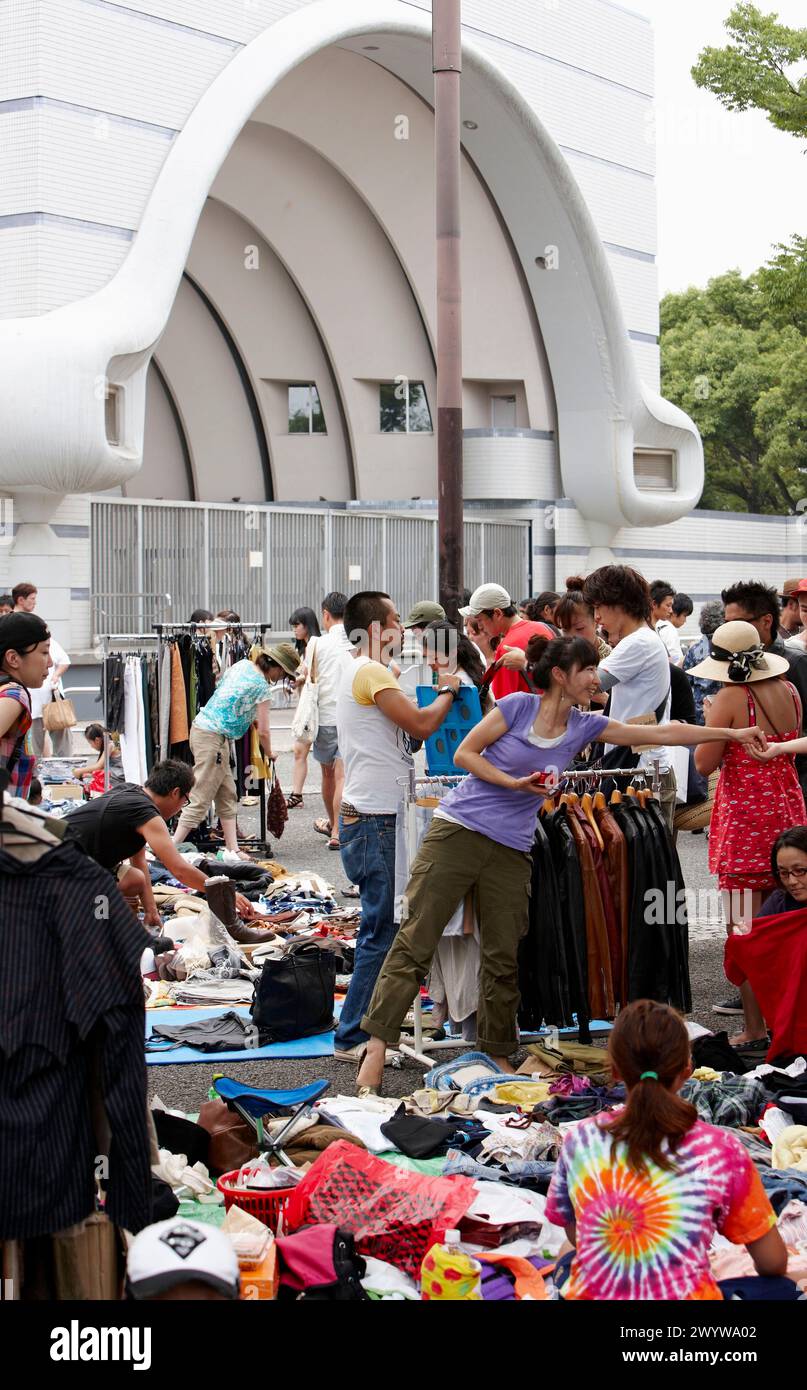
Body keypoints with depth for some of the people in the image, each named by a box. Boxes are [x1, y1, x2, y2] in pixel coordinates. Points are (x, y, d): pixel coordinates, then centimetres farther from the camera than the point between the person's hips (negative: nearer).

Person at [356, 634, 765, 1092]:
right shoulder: (518, 706, -7)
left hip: (512, 849, 5)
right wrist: (512, 782, -14)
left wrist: (733, 733, 8)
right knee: (416, 942, -6)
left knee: (504, 958, 7)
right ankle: (378, 1045, -3)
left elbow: (662, 733, 8)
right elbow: (464, 753, -3)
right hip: (458, 831, -5)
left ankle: (498, 1058, 20)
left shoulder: (584, 727, 6)